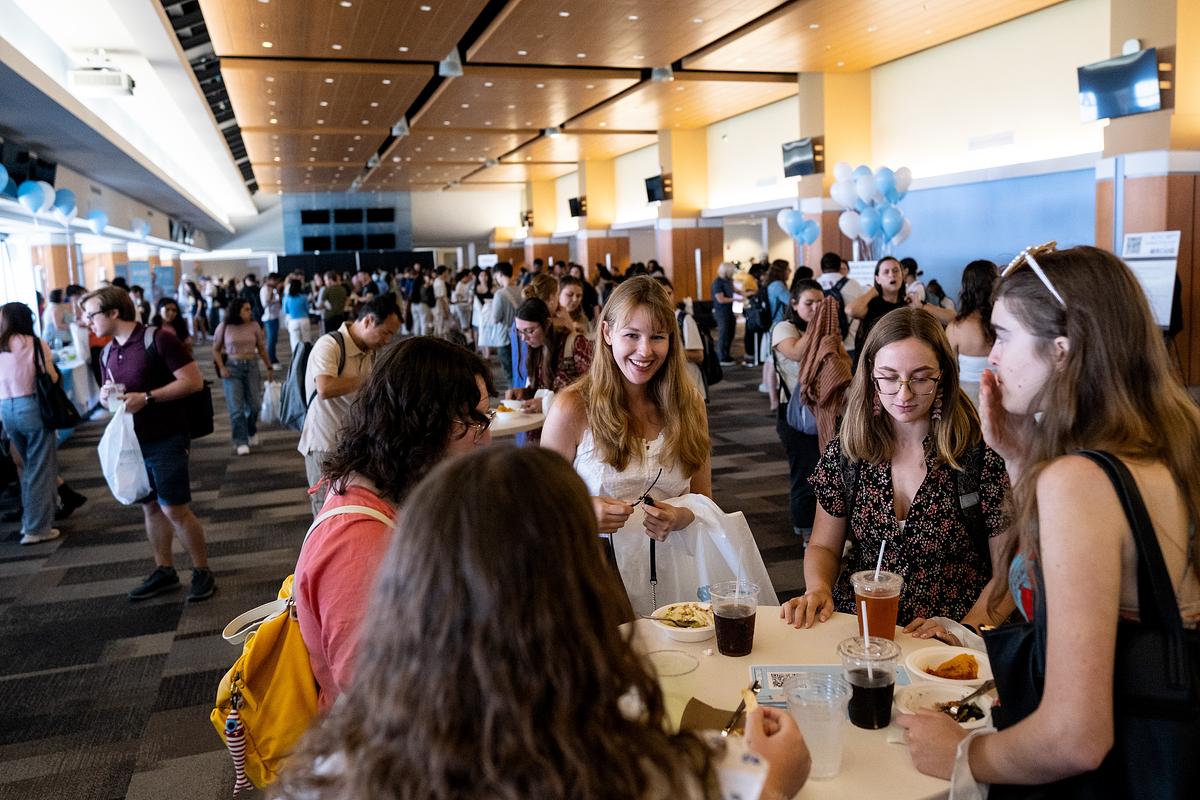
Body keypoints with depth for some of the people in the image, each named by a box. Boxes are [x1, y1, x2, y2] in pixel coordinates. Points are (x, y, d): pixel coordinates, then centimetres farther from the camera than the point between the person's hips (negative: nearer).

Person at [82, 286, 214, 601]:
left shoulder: (158, 339, -13)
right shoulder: (108, 353, 10)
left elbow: (194, 381, -17)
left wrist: (147, 397, -22)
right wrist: (105, 396, -2)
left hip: (166, 439, -7)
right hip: (132, 440, 7)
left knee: (174, 508, -5)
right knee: (150, 507, 13)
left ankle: (202, 571, 9)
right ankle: (164, 571, 25)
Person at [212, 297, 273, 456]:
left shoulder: (254, 326, 2)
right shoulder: (224, 327, -2)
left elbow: (261, 348, 11)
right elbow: (216, 349, 5)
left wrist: (269, 367, 11)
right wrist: (221, 367, -7)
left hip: (251, 366, 2)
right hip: (232, 368, -2)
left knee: (253, 404, 3)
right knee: (236, 407, -4)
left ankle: (252, 432, 32)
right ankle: (241, 442, 3)